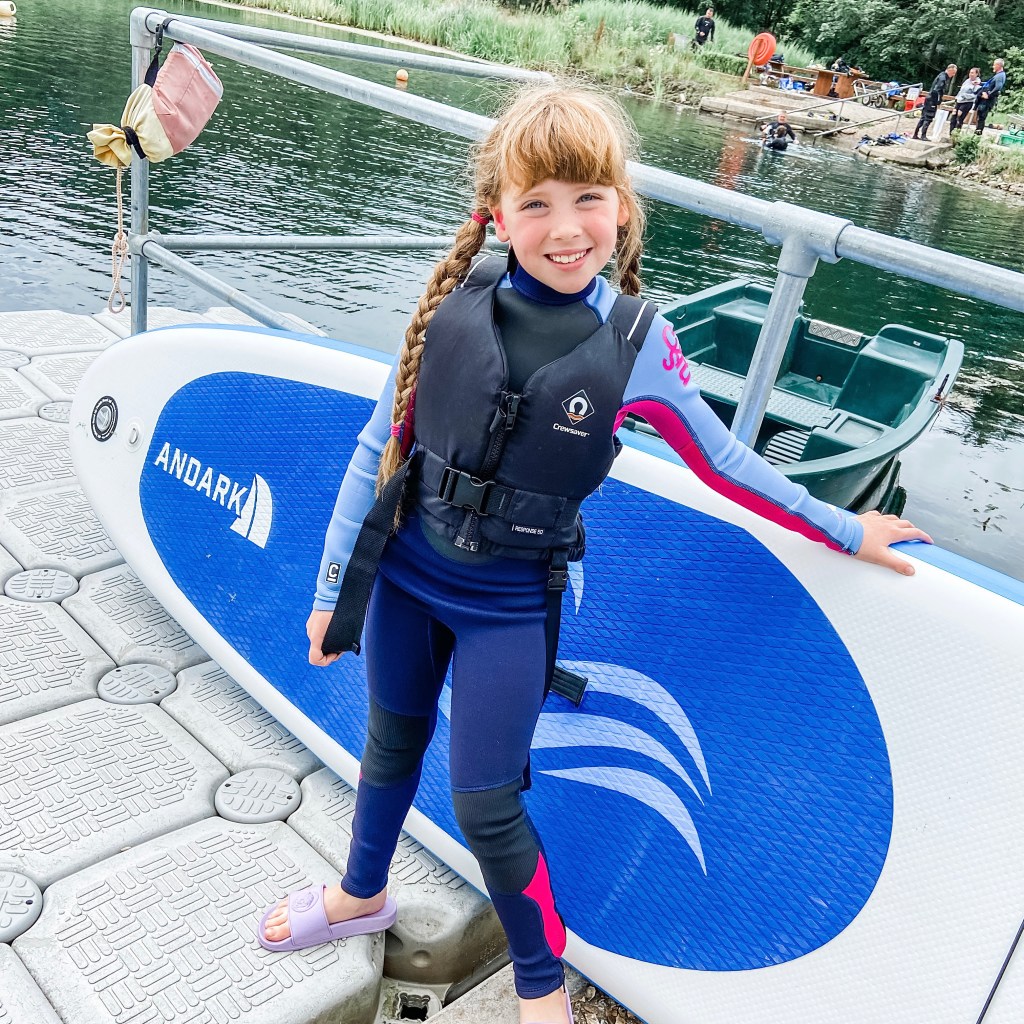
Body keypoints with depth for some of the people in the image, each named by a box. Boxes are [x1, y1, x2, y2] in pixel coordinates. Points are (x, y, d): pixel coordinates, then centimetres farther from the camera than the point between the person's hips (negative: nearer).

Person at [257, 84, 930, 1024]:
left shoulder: (637, 343, -14)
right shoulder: (455, 305, -11)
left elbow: (720, 461, 1)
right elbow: (380, 446, -3)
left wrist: (843, 530, 8)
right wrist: (334, 587, 3)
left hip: (510, 605, -2)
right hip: (403, 575, 3)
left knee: (485, 805, 4)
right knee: (393, 743, 22)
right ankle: (362, 895, 52)